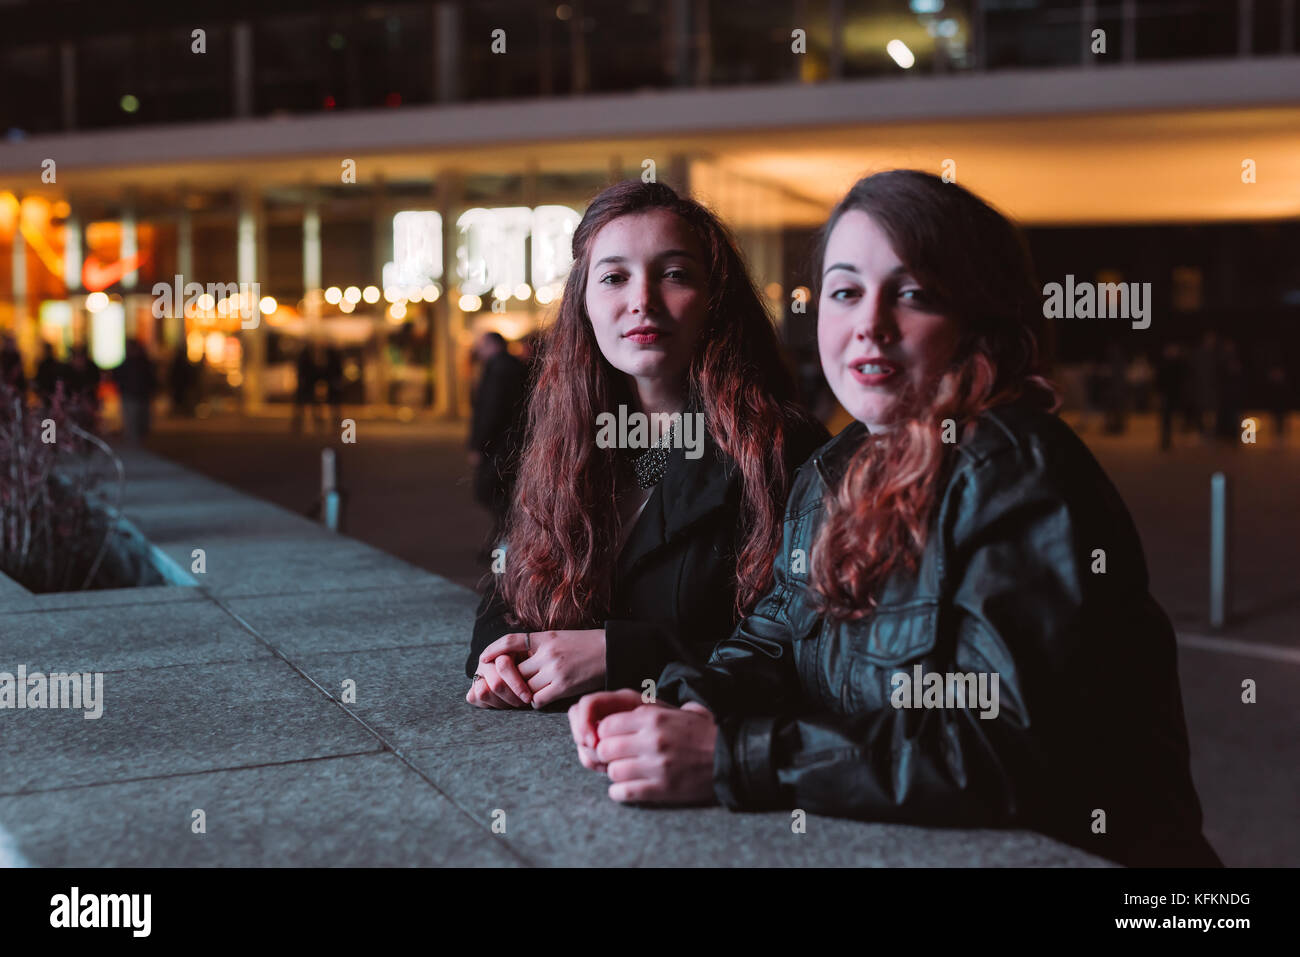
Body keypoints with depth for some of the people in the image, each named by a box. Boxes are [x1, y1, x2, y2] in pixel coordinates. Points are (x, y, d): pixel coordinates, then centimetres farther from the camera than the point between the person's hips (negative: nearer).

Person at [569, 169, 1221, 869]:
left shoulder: (1018, 476, -17)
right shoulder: (838, 470, 8)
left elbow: (1016, 747, -26)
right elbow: (776, 643, 12)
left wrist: (729, 757, -27)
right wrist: (679, 705, -10)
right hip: (891, 846, 6)